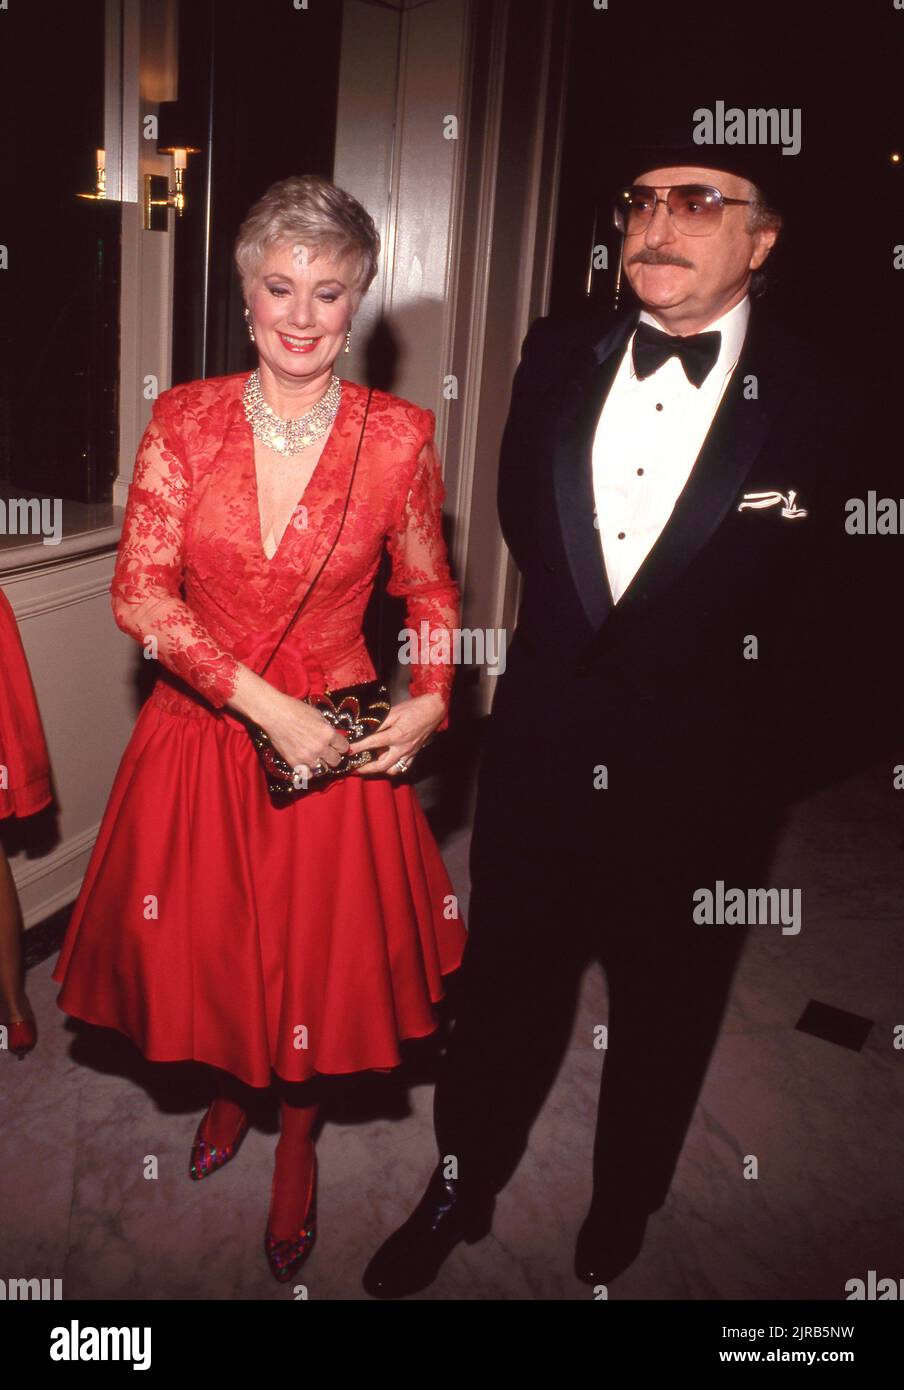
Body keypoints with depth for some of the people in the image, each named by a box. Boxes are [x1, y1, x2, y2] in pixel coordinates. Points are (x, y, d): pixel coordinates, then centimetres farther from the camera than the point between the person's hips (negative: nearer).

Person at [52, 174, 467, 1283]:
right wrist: (265, 703, -20)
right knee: (206, 938, 16)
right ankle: (231, 1087, 51)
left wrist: (431, 699, -13)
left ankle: (297, 1141, 43)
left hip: (339, 742, -1)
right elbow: (141, 591, -11)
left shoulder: (398, 435, -8)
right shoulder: (184, 420, -7)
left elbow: (429, 588, 4)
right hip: (203, 734, 1)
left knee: (321, 953, 12)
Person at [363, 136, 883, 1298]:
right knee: (502, 992, 19)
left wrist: (772, 771, -3)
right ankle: (461, 1191, 43)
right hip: (541, 754, 3)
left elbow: (811, 619, -6)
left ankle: (624, 1204, 48)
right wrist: (579, 648, 4)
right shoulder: (559, 353, -1)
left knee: (663, 1015, 20)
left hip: (698, 784, -2)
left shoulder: (815, 401, -12)